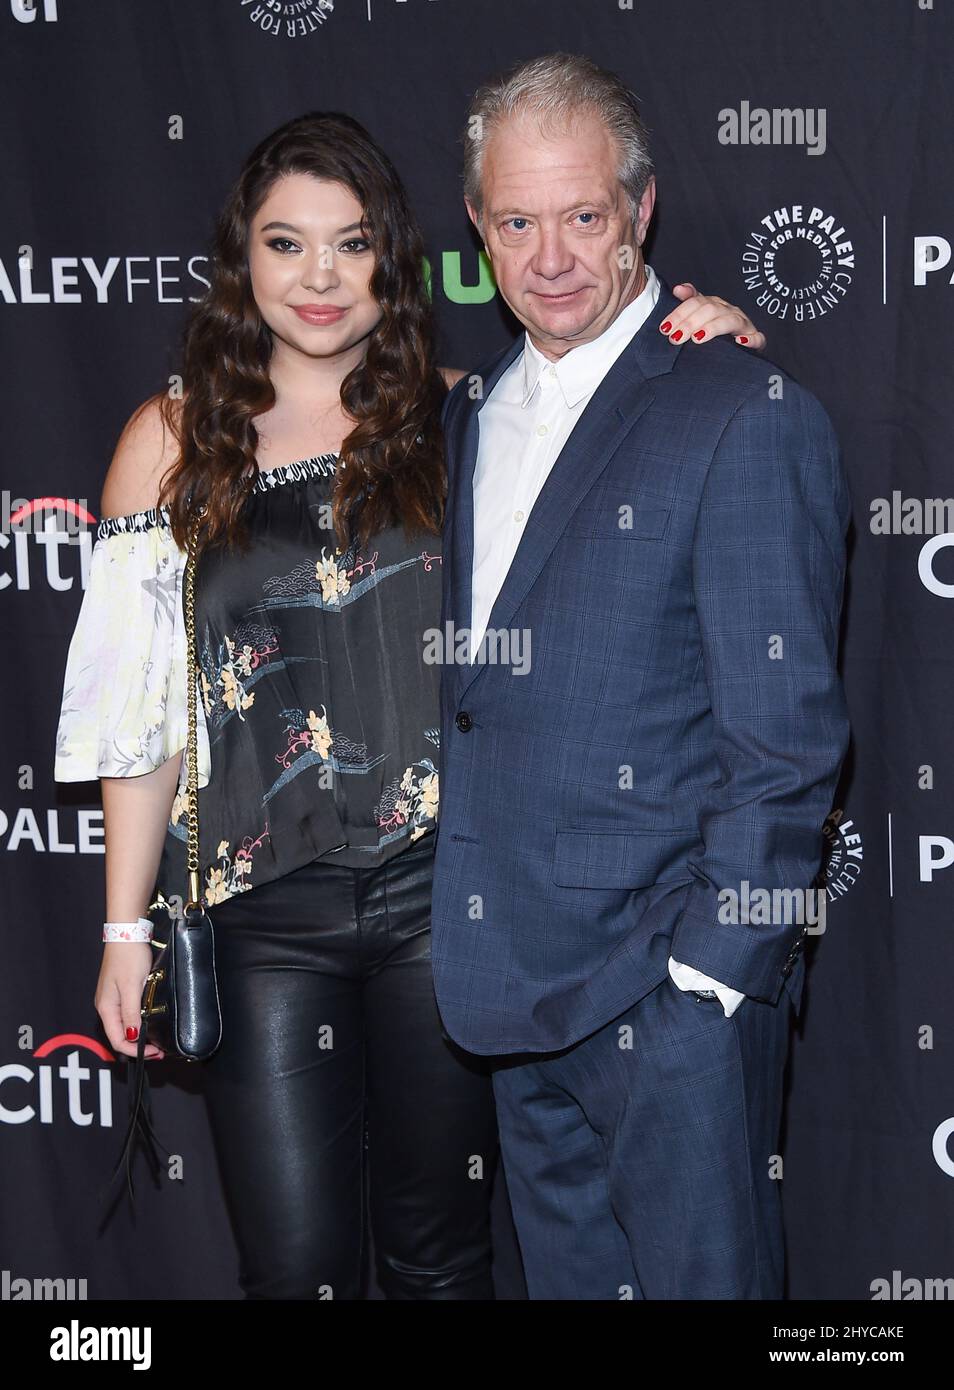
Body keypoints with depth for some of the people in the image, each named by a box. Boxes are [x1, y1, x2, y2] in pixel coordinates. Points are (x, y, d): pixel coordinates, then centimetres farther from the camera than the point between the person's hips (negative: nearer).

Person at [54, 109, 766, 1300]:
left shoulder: (457, 420, 4)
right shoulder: (172, 442, 3)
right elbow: (136, 710, 3)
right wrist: (127, 927, 3)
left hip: (443, 890, 1)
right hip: (268, 910, 0)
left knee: (441, 1254, 12)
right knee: (295, 1265, 3)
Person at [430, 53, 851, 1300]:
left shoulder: (749, 417, -12)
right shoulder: (472, 414, 12)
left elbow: (785, 741, -14)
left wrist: (709, 972, -17)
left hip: (668, 981, -7)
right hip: (516, 985, 7)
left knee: (700, 1275, 4)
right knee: (566, 1269, 20)